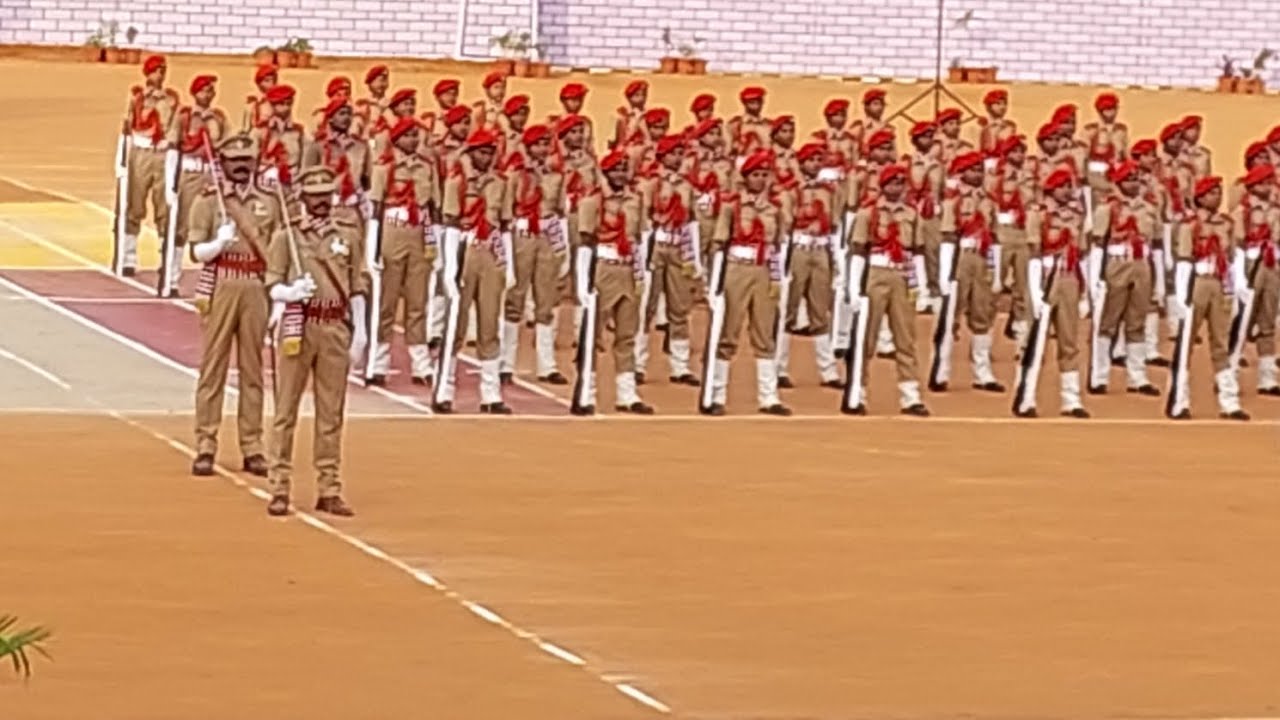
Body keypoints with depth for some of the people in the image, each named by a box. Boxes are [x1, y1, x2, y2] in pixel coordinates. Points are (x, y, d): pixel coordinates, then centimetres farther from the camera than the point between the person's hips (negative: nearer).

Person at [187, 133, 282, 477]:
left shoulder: (268, 203, 11)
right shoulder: (207, 201, 1)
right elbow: (196, 252, -4)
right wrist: (219, 243, -24)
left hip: (256, 290, 3)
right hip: (220, 289, -3)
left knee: (253, 370, 7)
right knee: (213, 368, -2)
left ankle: (252, 447, 11)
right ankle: (205, 446, 0)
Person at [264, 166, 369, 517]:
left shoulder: (349, 234, 9)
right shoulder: (286, 235, 2)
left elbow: (358, 286, 10)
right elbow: (272, 286, 0)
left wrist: (360, 331, 5)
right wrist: (291, 292, -22)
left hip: (336, 329, 2)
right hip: (298, 327, -2)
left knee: (331, 415, 6)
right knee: (286, 411, 0)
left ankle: (329, 490, 11)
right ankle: (279, 489, 3)